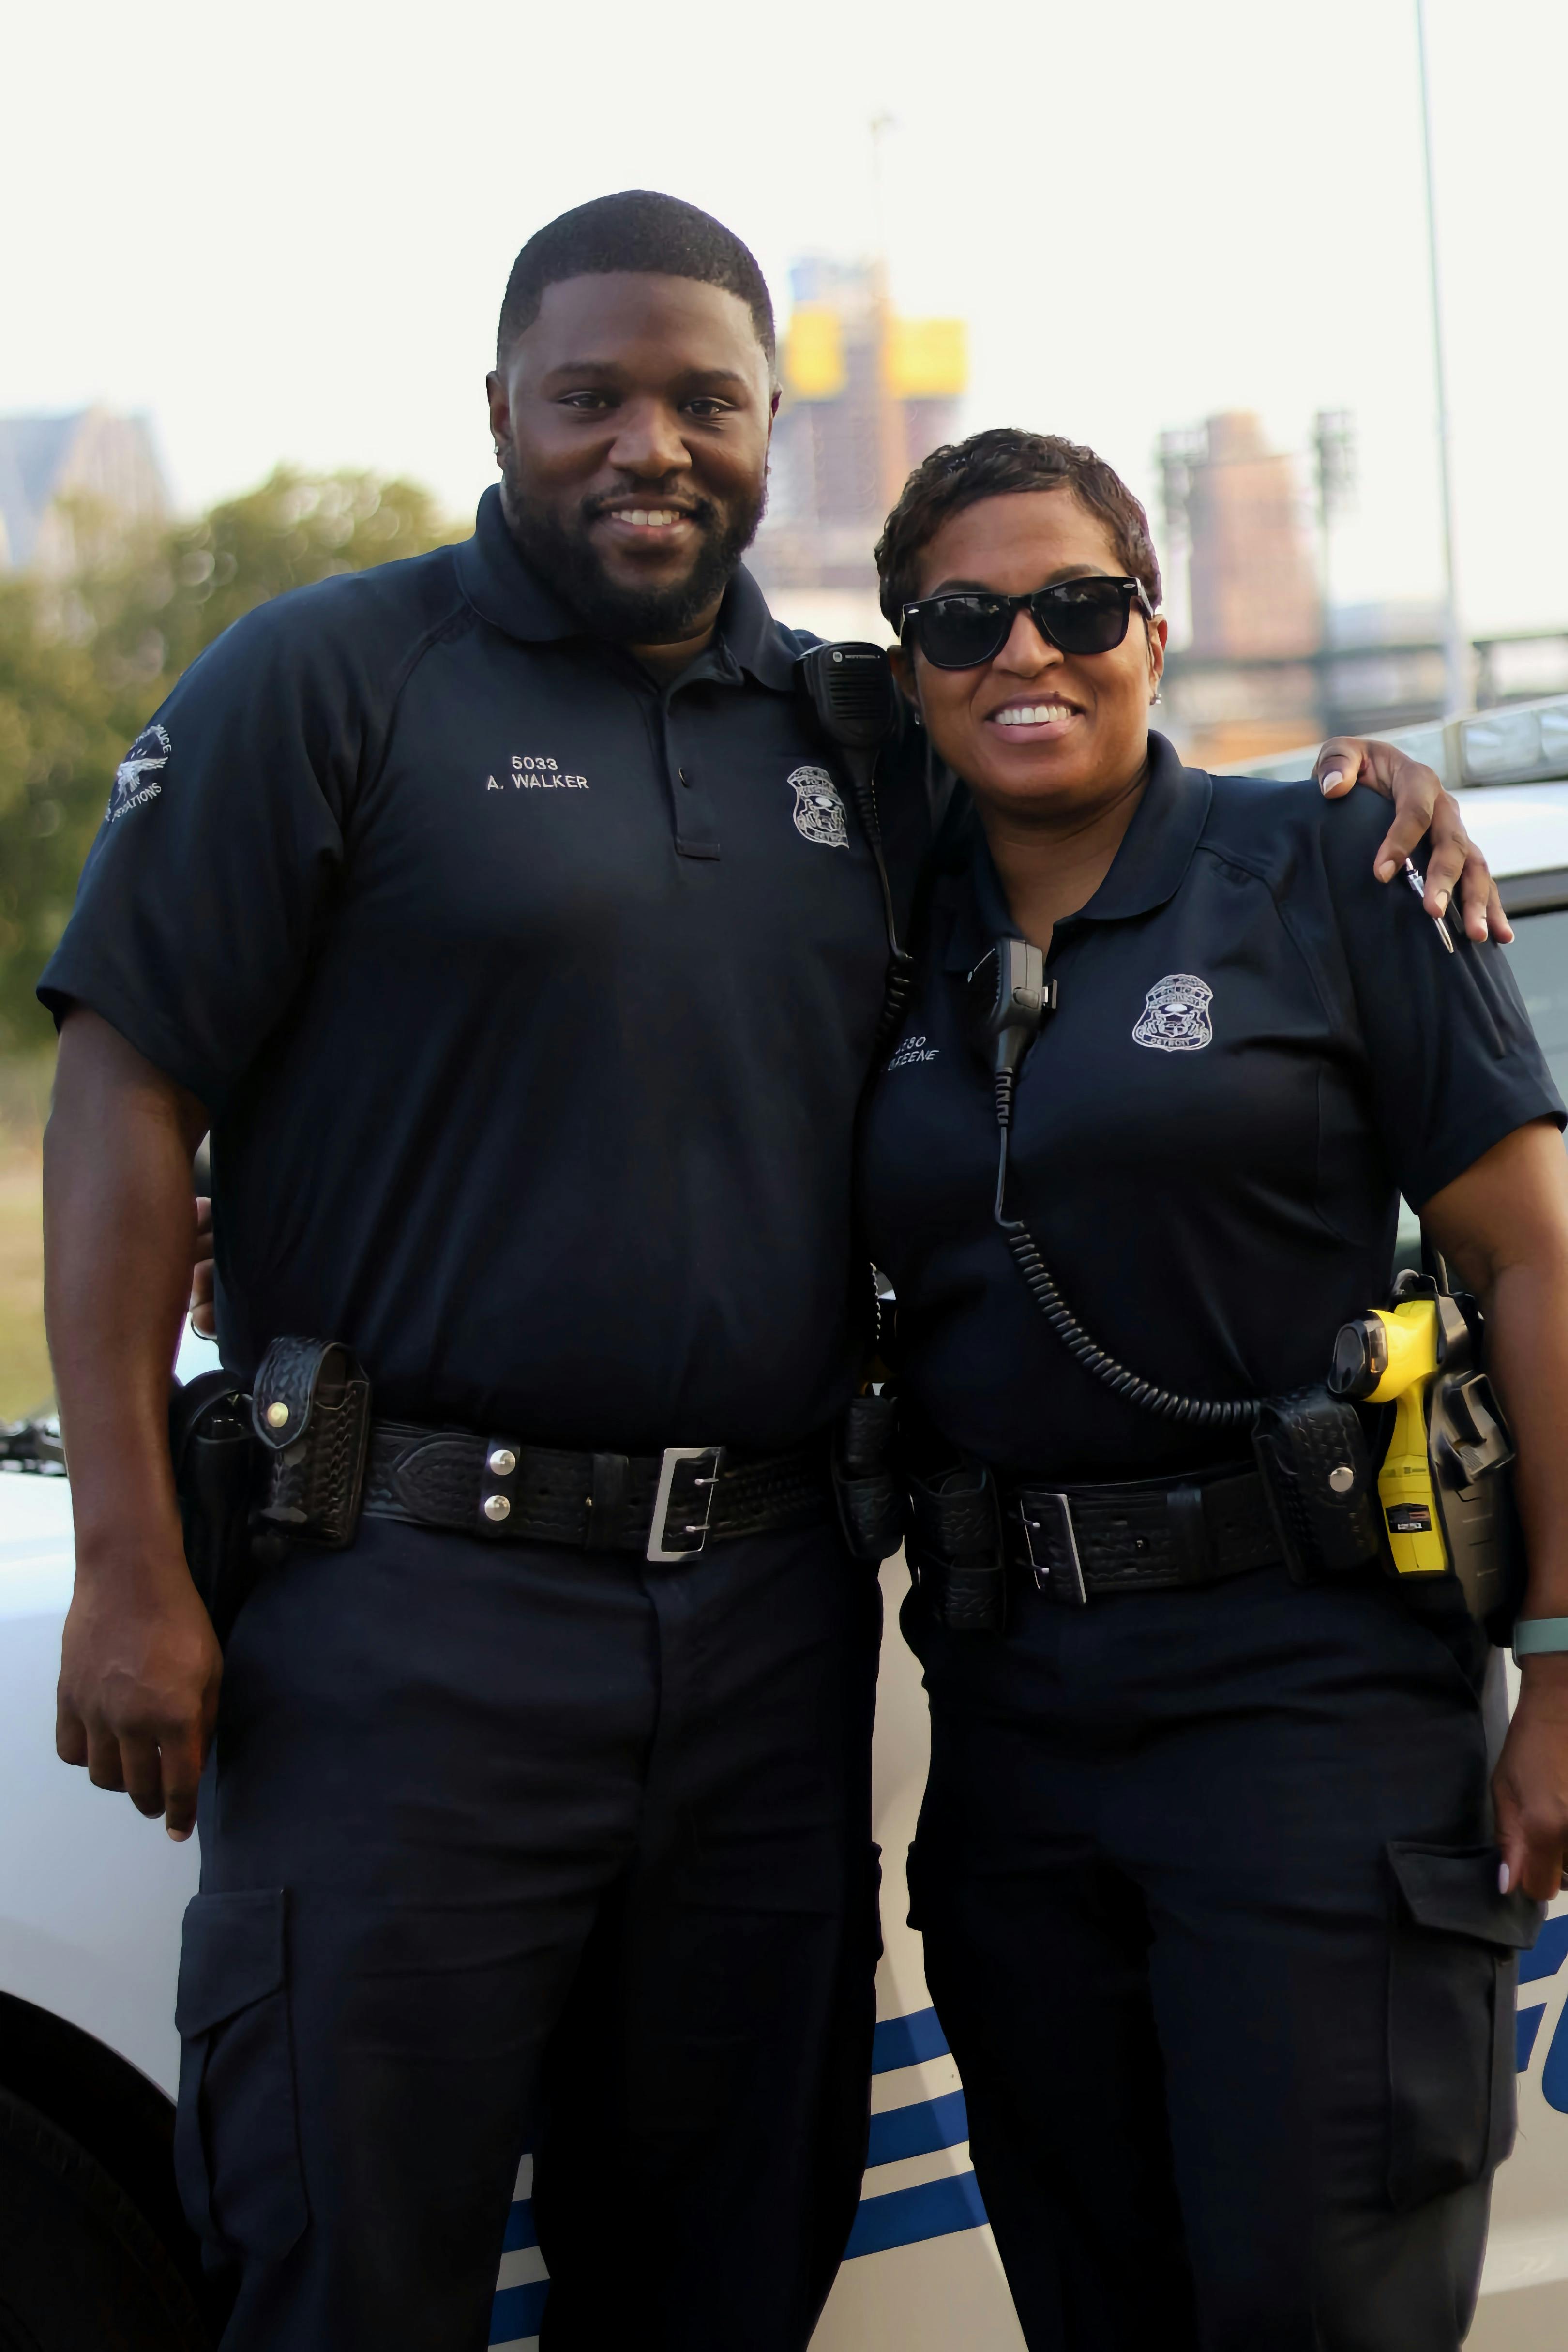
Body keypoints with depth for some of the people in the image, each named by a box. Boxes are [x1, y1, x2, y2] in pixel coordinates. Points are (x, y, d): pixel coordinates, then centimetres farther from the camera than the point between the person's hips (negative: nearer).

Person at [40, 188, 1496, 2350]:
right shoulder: (329, 681, 0)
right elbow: (127, 1097, -4)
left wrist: (1356, 788, 9)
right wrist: (131, 1569, -12)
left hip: (765, 1622, 5)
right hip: (412, 1621, -4)